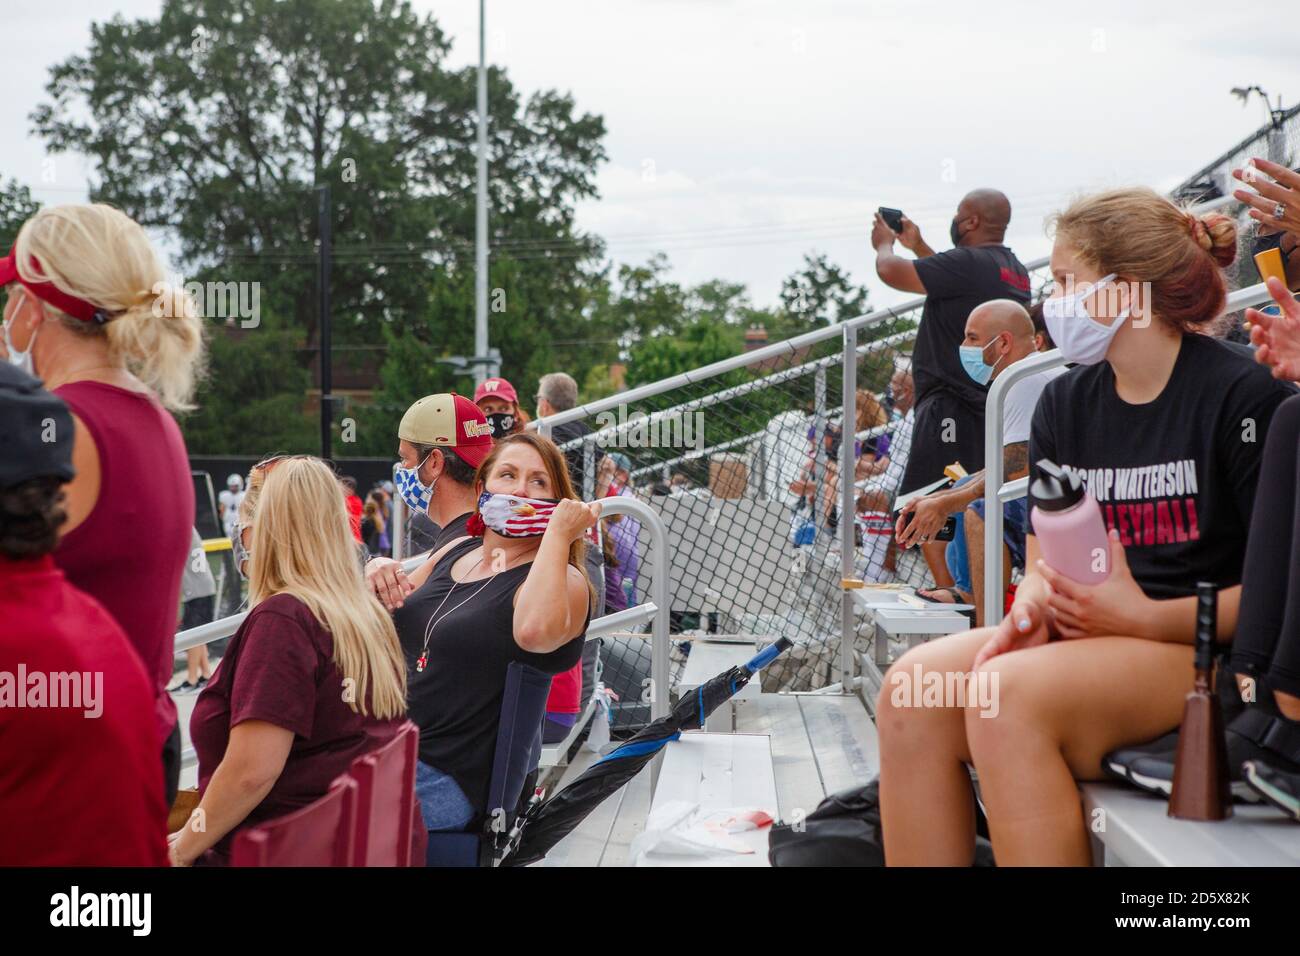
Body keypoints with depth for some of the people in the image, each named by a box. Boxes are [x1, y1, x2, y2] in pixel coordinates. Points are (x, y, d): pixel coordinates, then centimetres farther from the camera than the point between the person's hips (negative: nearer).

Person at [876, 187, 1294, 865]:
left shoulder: (1241, 395, -8)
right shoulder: (1065, 402, 13)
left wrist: (1147, 617, -19)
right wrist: (1031, 608, -7)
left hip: (1201, 649, -6)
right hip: (1081, 633, 7)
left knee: (1011, 694, -32)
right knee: (913, 687, -20)